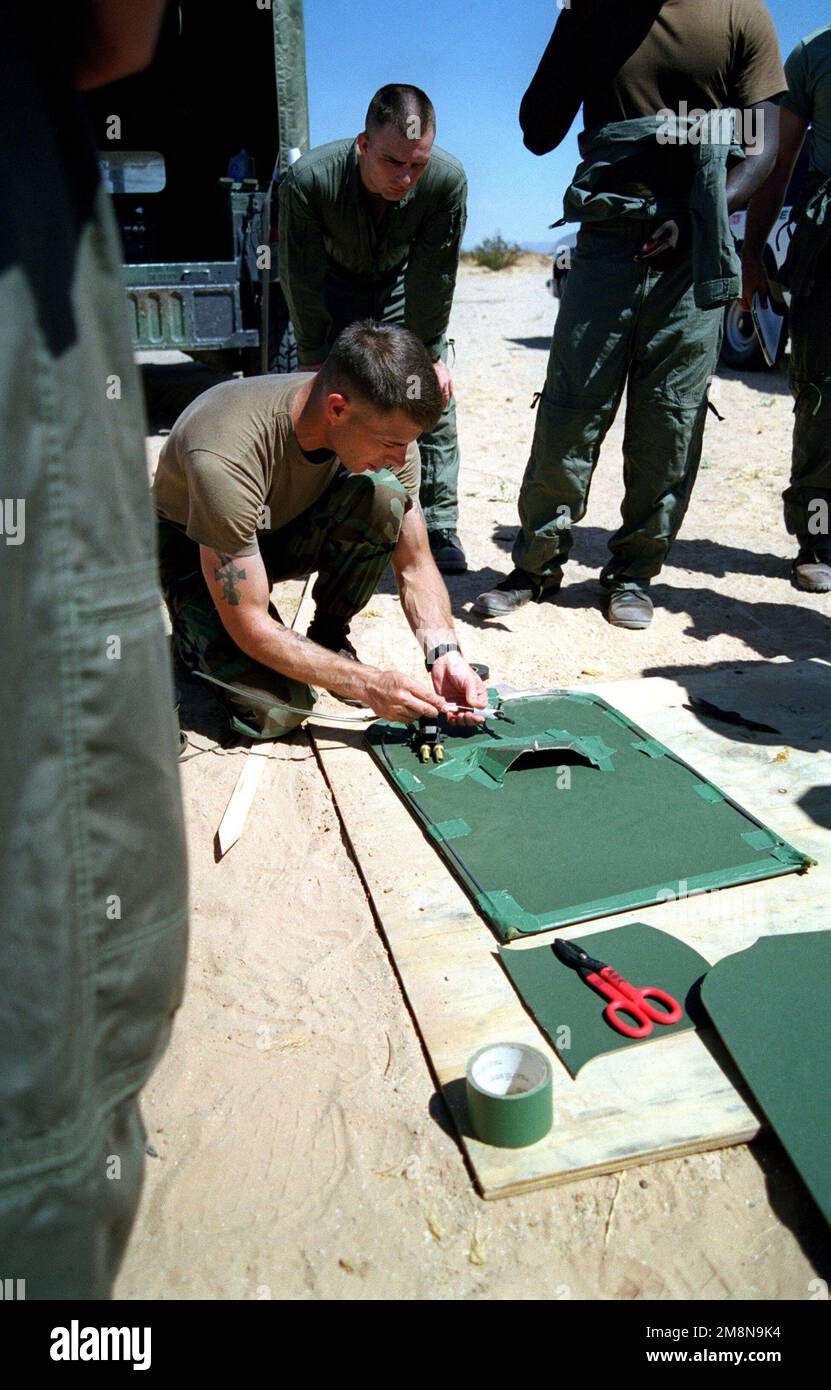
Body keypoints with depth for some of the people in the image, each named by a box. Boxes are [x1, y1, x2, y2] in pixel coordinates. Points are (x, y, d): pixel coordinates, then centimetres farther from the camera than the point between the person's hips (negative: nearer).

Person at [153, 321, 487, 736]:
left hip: (288, 524, 4)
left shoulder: (386, 424, -22)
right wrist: (369, 686, -36)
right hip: (195, 549, -4)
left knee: (384, 495, -28)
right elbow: (250, 627, -33)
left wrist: (444, 653, -29)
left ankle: (329, 638, -4)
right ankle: (197, 630, 8)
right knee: (275, 709, -26)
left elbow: (415, 566, -12)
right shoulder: (225, 457, -39)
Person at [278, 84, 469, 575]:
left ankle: (439, 529, -3)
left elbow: (435, 278, -21)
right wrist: (314, 359, -18)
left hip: (402, 280, 1)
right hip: (334, 278, 0)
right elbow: (302, 280, -23)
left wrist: (428, 355, -15)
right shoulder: (309, 179, -35)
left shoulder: (448, 179, -33)